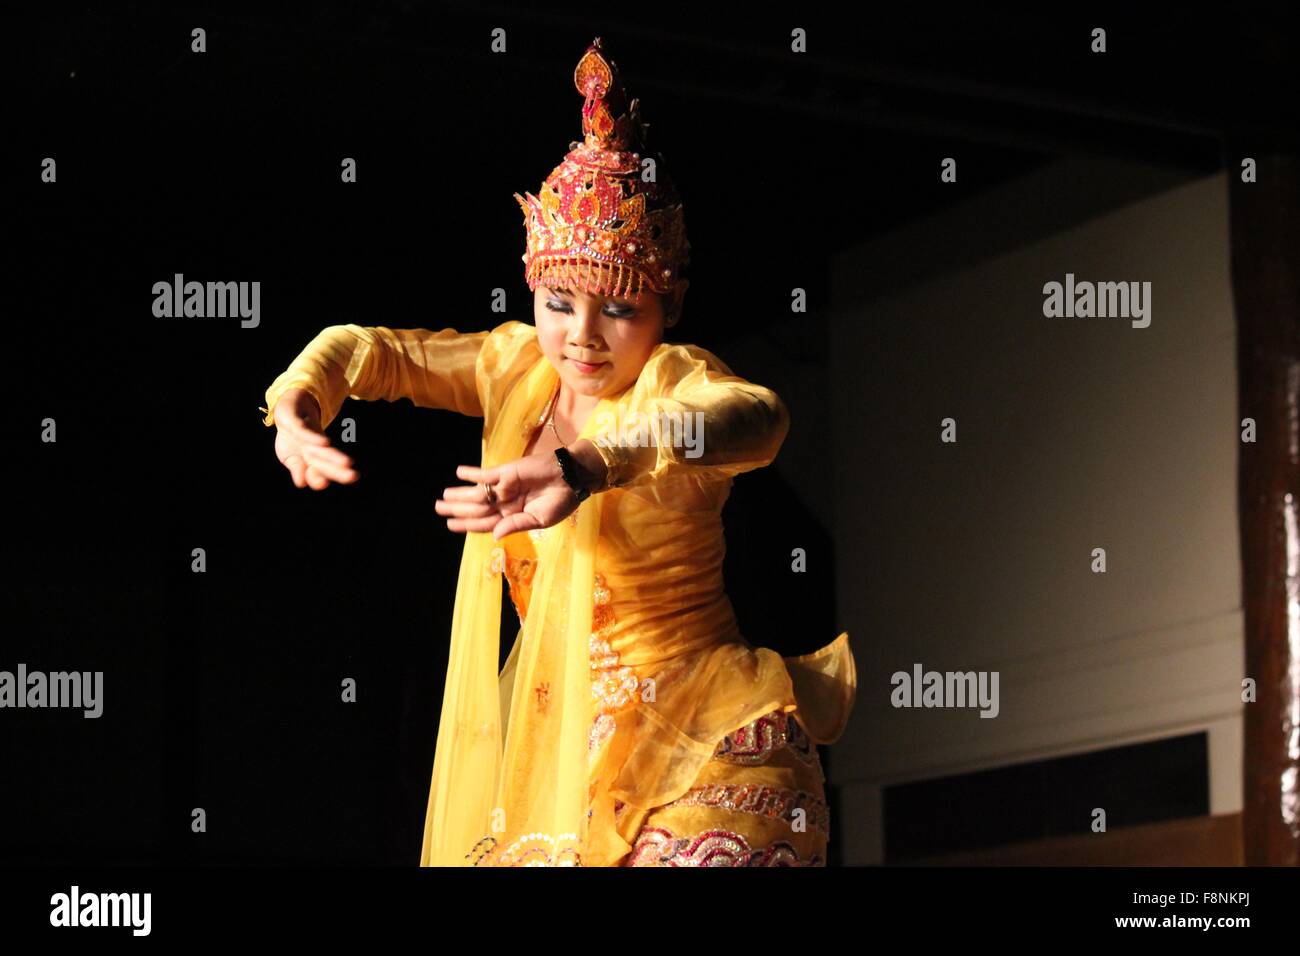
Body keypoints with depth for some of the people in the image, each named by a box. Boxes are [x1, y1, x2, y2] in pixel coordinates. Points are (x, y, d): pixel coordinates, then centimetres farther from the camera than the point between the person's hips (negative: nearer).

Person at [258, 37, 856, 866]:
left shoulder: (671, 382, -15)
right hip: (560, 734, 6)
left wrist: (586, 468, -56)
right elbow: (371, 348, 12)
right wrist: (297, 406, -13)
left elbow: (756, 418, -39)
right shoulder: (522, 369, 5)